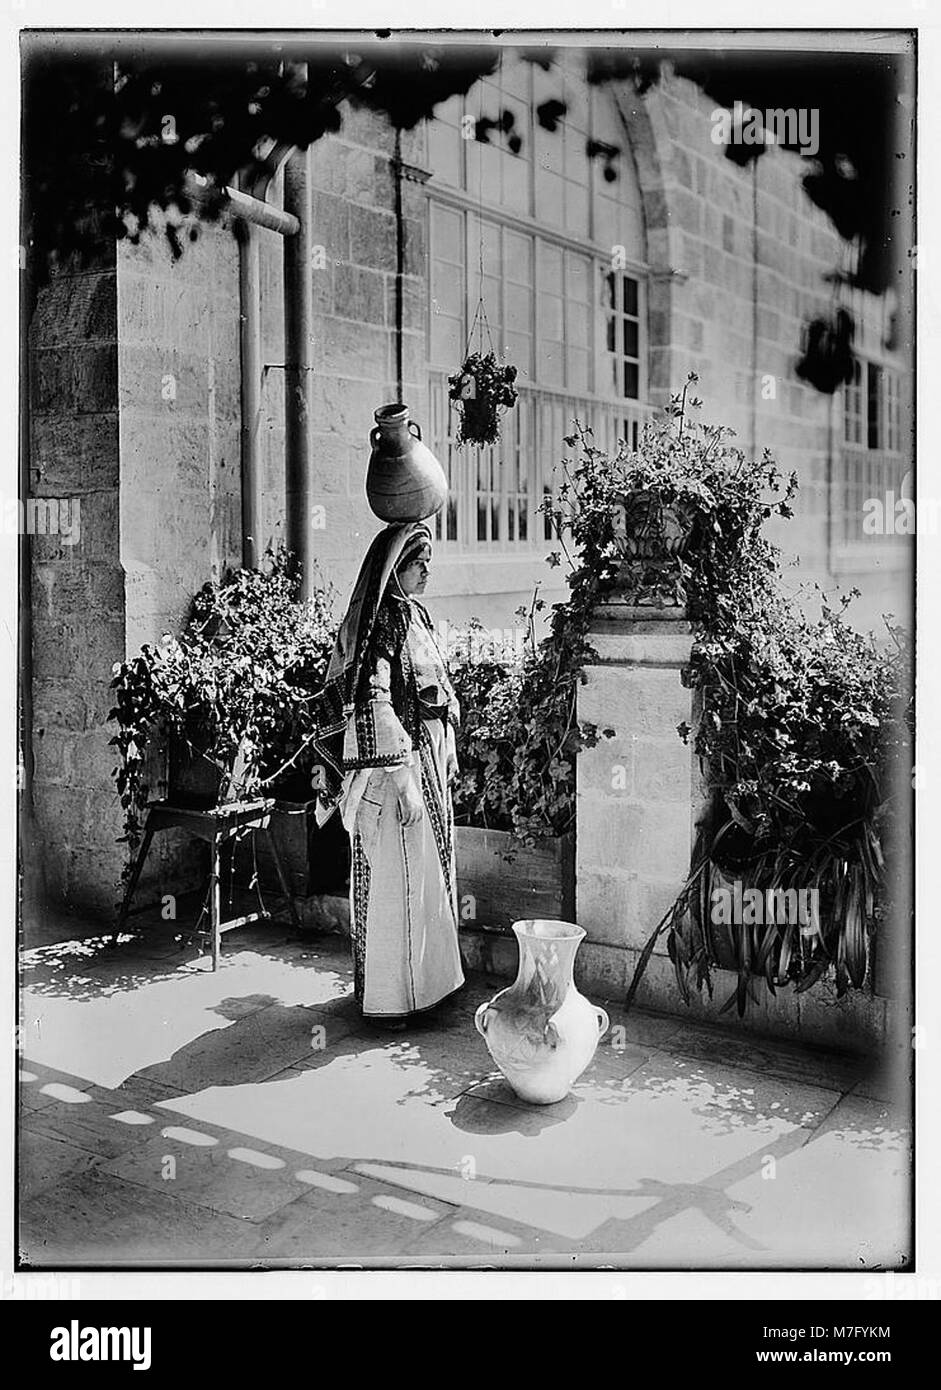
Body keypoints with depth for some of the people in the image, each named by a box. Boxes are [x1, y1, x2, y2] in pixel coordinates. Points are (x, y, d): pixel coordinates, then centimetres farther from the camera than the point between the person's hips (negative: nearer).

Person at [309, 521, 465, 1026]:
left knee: (426, 876, 17)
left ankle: (424, 978, 30)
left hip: (426, 763, 10)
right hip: (394, 765, -10)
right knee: (395, 880, -1)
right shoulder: (381, 622, -15)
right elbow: (373, 705, -21)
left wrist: (446, 754, 20)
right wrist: (402, 778, -23)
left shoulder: (414, 614, 14)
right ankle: (389, 996, 11)